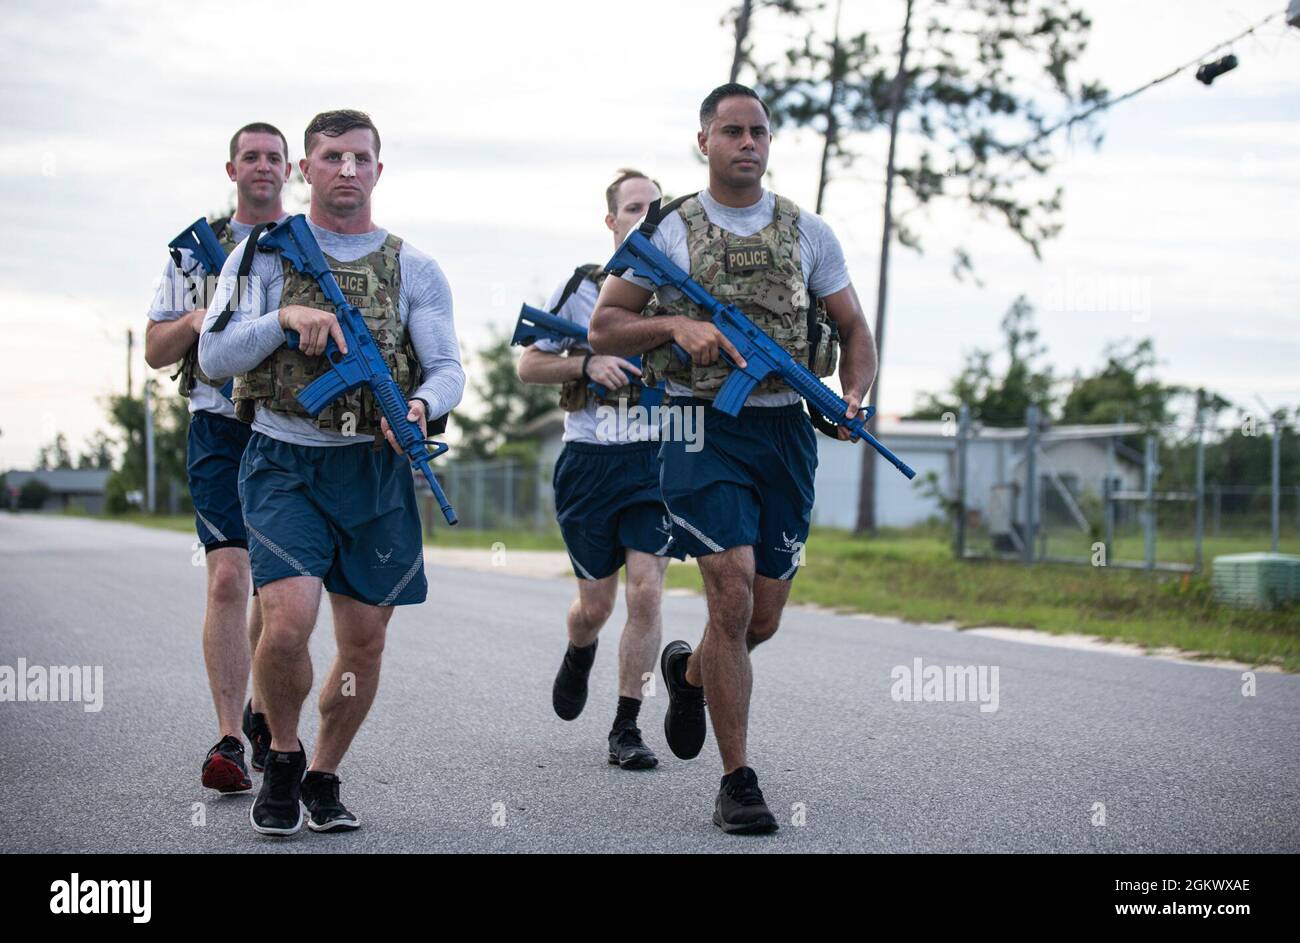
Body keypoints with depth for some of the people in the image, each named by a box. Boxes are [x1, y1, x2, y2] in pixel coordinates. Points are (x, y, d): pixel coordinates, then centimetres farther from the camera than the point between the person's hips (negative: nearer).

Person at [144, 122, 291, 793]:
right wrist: (194, 323, -11)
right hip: (220, 428, -2)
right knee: (227, 577, -15)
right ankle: (229, 739, -15)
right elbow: (155, 352, 10)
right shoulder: (195, 249, 9)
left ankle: (262, 712, 30)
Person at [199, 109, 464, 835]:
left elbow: (448, 367, 2)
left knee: (365, 640, 5)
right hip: (285, 462, -2)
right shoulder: (264, 253, 5)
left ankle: (324, 777, 26)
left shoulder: (414, 270, 9)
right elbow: (214, 354, -2)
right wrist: (285, 318, -19)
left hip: (377, 468, 2)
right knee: (289, 621, -19)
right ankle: (282, 758, 8)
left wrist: (422, 406, -20)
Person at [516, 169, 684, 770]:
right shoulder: (584, 286, 2)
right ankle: (577, 657, 43)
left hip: (658, 461, 1)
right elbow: (528, 366, 5)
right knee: (595, 605, 6)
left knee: (646, 591, -12)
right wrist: (588, 364, -12)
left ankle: (626, 730, -2)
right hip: (591, 462, 0)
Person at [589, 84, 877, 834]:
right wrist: (676, 326, -13)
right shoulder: (669, 231, 3)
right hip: (704, 430, -3)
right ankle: (738, 782, -7)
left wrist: (854, 397, -8)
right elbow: (603, 328, 5)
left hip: (786, 433, 3)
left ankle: (688, 672, 43)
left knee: (764, 619, 8)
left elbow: (855, 330, 12)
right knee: (732, 598, -16)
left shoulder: (808, 232, 9)